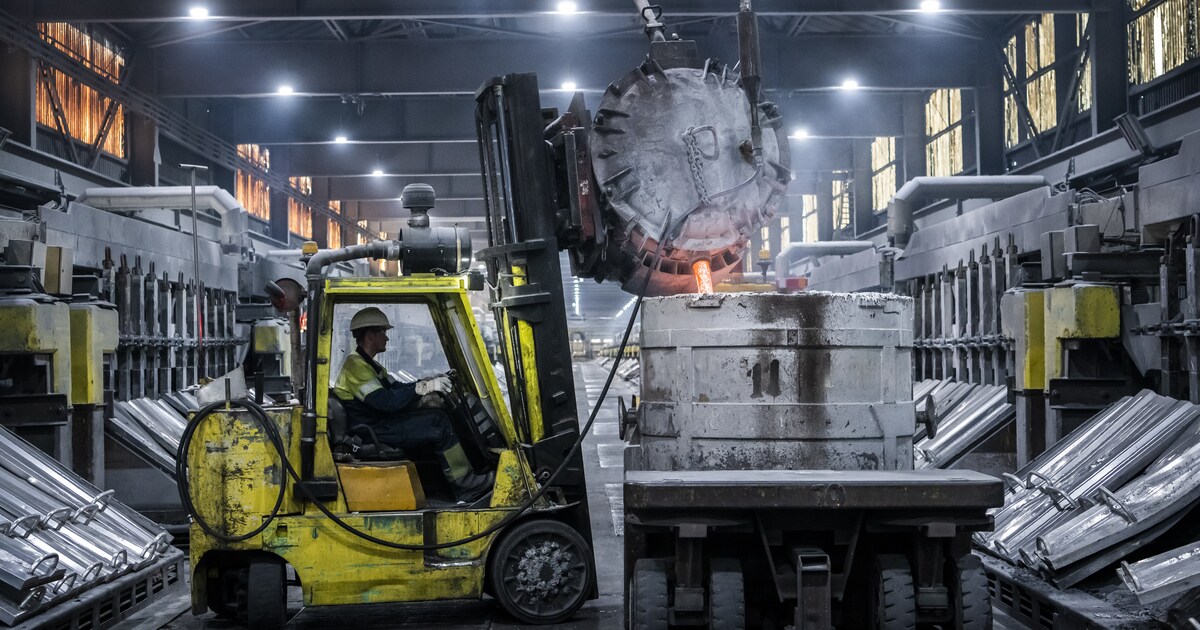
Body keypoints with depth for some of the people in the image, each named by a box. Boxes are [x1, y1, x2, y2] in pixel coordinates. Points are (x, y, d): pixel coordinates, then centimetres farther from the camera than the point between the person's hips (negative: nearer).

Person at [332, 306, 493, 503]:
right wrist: (424, 387, -23)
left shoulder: (367, 363, 19)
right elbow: (386, 402, -25)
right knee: (439, 426, -18)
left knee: (439, 413, -1)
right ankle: (467, 485, -11)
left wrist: (431, 382, 2)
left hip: (382, 422, 10)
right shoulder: (355, 365, -16)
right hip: (372, 433, -10)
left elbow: (397, 388, 17)